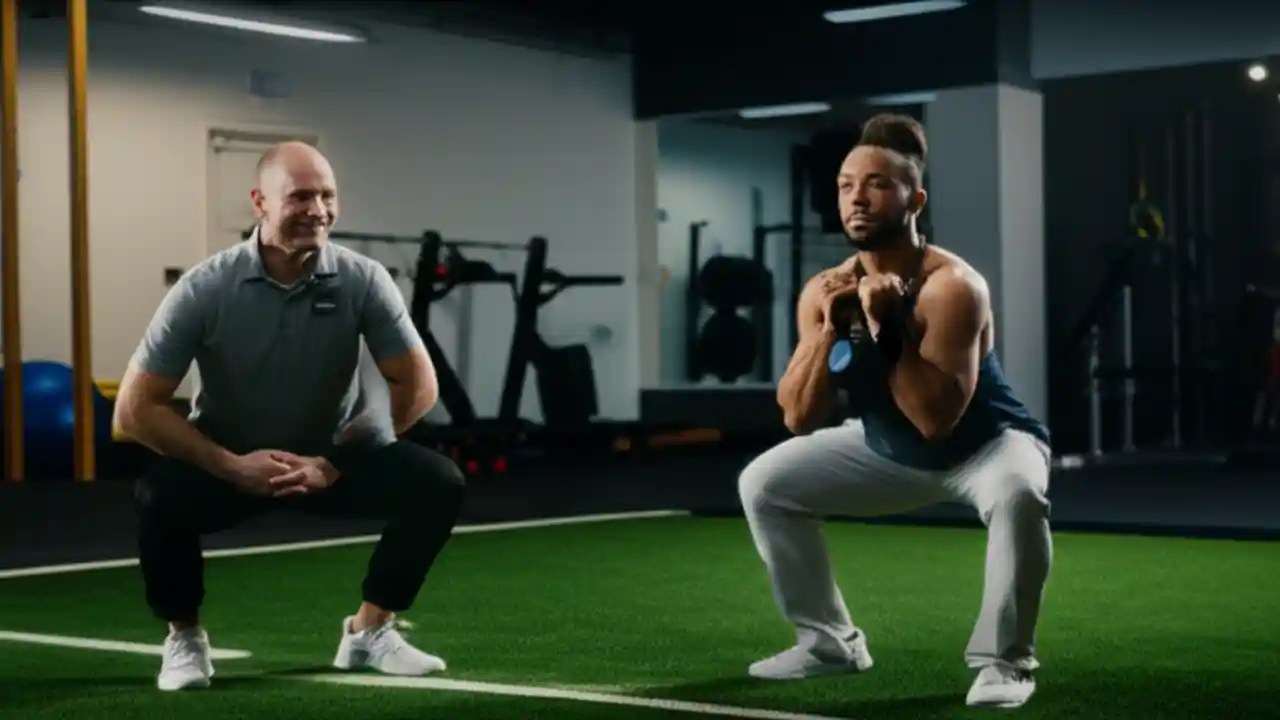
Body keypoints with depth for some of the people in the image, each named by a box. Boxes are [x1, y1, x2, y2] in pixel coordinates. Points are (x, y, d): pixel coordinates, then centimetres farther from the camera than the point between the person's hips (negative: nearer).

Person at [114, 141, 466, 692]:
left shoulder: (363, 280, -16)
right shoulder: (205, 289, -20)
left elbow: (417, 386, -10)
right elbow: (136, 407, -18)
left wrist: (335, 463, -16)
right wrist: (232, 467, -24)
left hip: (332, 459, 2)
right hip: (227, 462, -2)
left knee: (437, 482, -20)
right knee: (161, 495, -33)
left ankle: (370, 629, 1)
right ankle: (184, 638, -4)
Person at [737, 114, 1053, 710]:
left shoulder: (951, 286, -30)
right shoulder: (823, 291, -12)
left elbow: (937, 419, -37)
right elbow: (799, 418, -14)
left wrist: (884, 327, -38)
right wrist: (829, 330, -26)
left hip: (988, 442, -6)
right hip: (890, 450, 6)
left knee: (1016, 494, -40)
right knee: (763, 483, 3)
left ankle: (1003, 661, -21)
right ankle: (829, 640, 14)